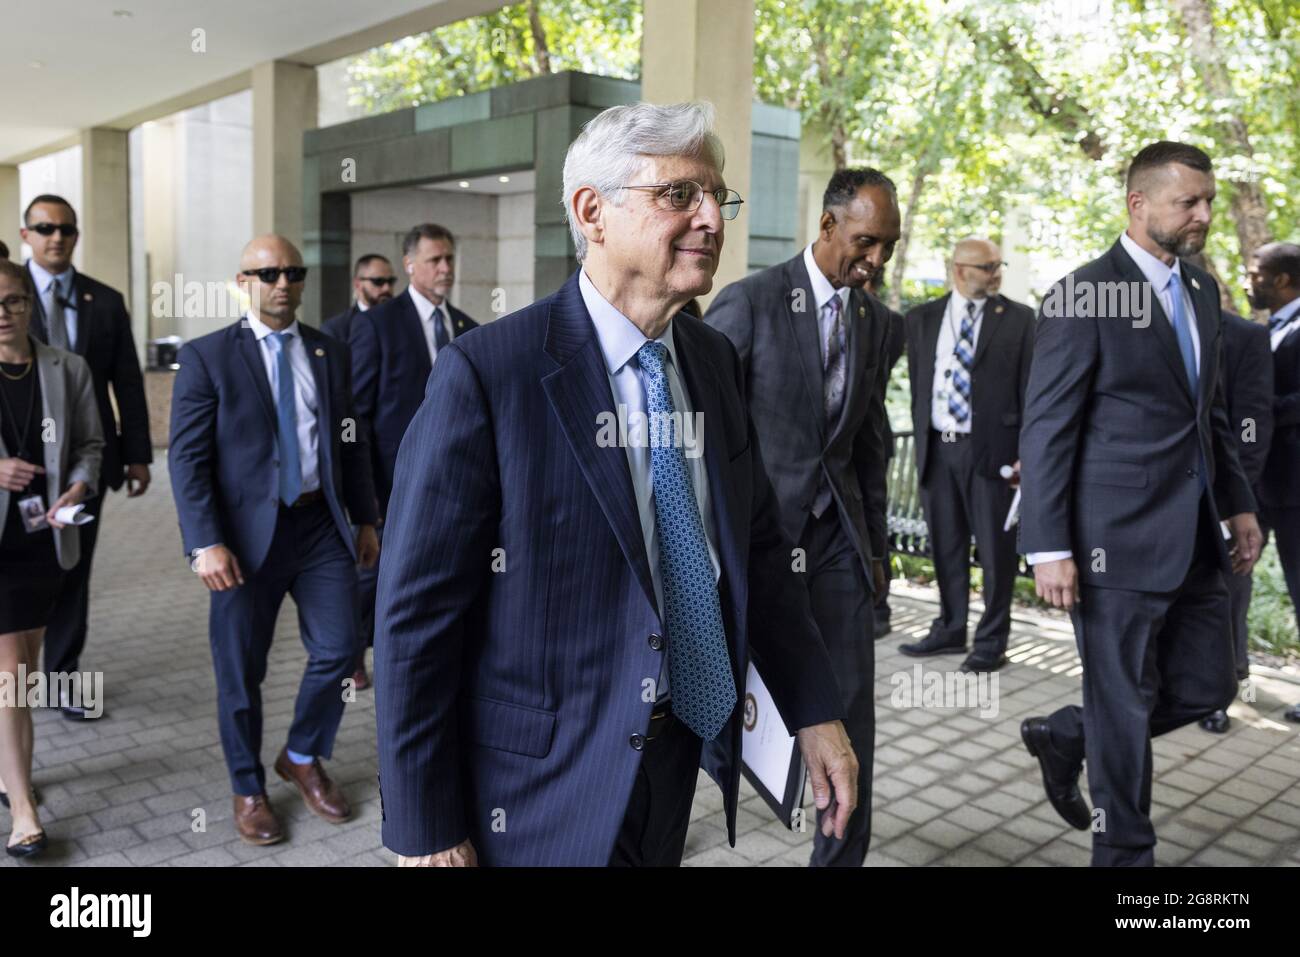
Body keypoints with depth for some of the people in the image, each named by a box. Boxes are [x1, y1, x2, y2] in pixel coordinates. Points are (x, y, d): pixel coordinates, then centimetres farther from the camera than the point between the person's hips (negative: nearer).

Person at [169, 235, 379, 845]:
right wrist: (206, 543, -16)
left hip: (321, 525, 3)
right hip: (246, 534, -3)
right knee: (240, 671, 7)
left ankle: (303, 759, 30)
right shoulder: (206, 356, -4)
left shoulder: (331, 354, 9)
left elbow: (351, 444, 13)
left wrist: (366, 519, 11)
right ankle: (248, 789, 29)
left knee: (338, 650, 3)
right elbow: (187, 457, -9)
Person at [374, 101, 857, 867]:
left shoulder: (716, 360, 1)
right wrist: (426, 830, -13)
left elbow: (760, 546, 8)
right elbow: (416, 613, -17)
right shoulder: (485, 373, -19)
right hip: (548, 784, -6)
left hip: (682, 750, 6)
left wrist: (816, 711, 2)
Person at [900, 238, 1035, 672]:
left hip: (992, 449, -3)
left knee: (996, 549, 2)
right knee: (945, 547, 12)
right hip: (936, 449, 3)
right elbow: (917, 385, 12)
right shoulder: (922, 318, 9)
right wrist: (921, 440, 7)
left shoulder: (1019, 318, 1)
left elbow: (1031, 389, -2)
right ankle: (950, 630, 27)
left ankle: (991, 641, 14)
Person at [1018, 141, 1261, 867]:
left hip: (1196, 537, 8)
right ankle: (1126, 852, 25)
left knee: (1206, 688, 13)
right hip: (1119, 537, -7)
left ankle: (1064, 737, 34)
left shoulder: (1203, 290, 12)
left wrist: (1239, 503, 15)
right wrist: (1049, 548, -17)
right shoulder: (1082, 297, -12)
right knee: (1126, 705, 5)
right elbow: (1046, 431, -13)